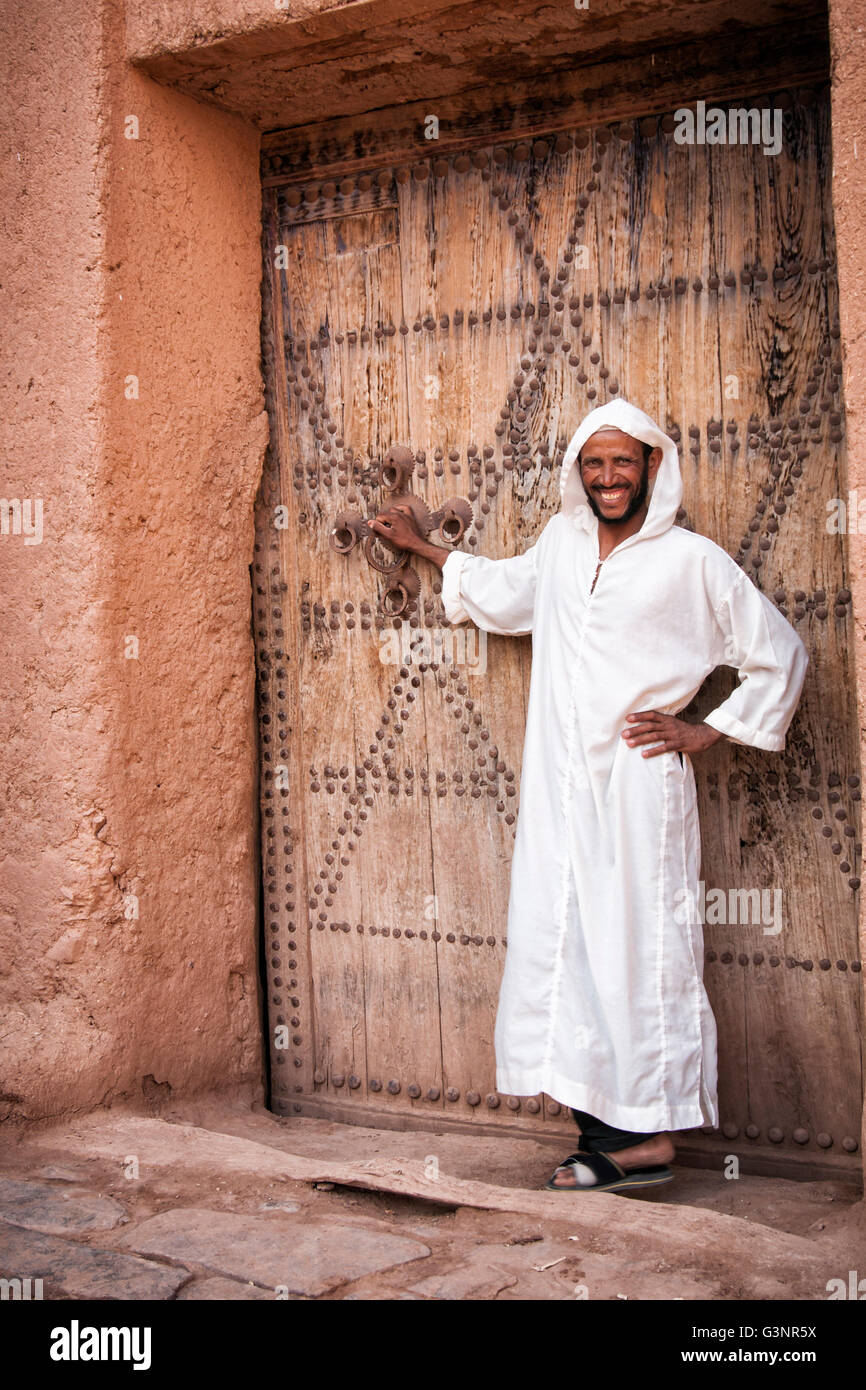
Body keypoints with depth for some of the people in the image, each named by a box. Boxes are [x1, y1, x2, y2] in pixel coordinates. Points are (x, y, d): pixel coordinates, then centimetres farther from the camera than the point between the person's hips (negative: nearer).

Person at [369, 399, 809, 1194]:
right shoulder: (561, 545, 14)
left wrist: (707, 733, -1)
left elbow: (781, 657, 4)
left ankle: (650, 1134, 4)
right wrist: (419, 546, 40)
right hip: (561, 787, 5)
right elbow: (501, 591, 35)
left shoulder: (693, 562, -1)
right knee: (562, 946, 2)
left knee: (641, 949, -5)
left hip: (640, 784, -5)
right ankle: (607, 1132, 9)